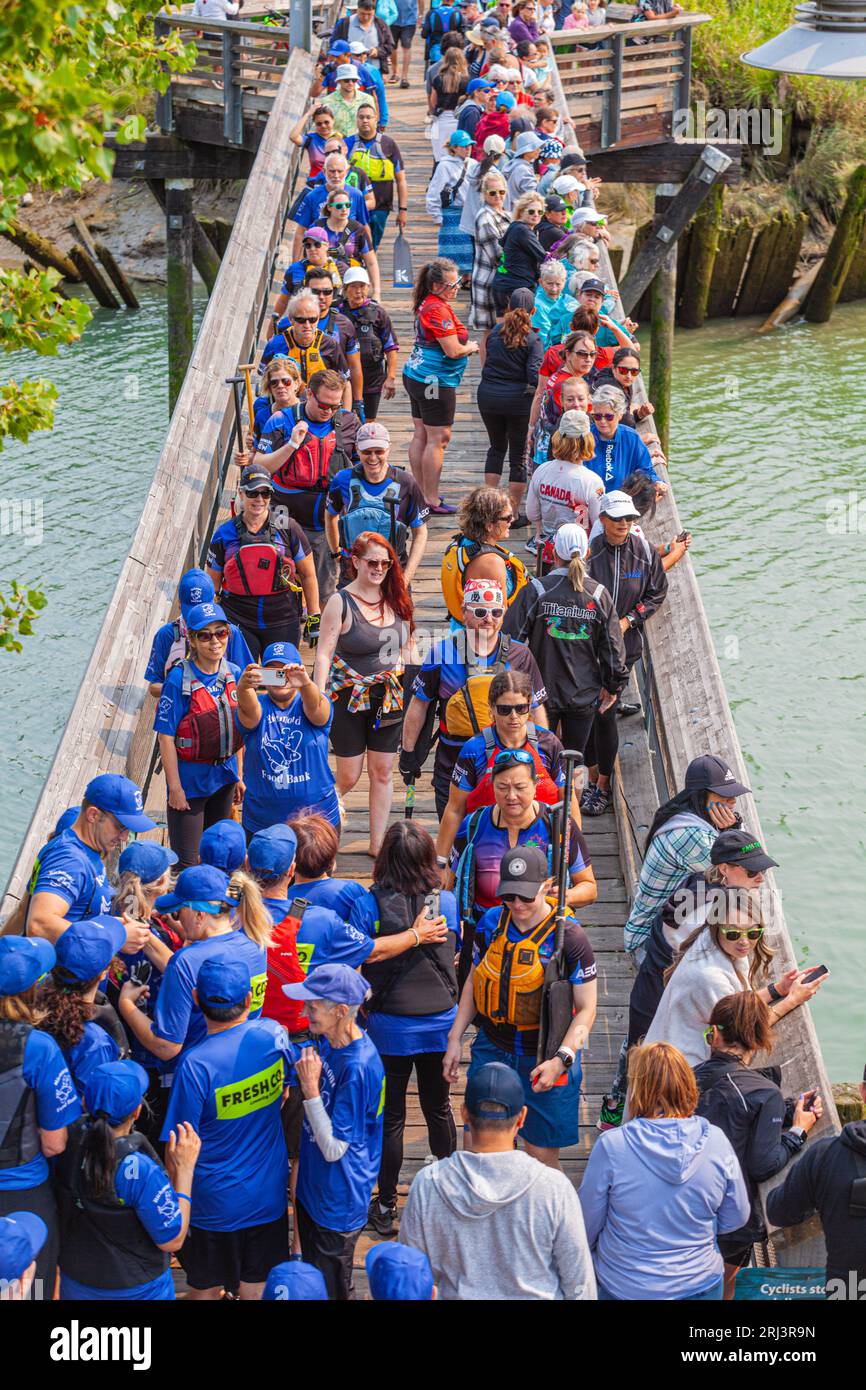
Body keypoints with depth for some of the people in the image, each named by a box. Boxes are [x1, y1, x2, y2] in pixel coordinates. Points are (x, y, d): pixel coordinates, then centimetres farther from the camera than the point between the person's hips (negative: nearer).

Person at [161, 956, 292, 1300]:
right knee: (258, 1287, 19)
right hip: (268, 1194, 4)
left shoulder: (195, 1065, -26)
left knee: (205, 1290, 17)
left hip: (214, 1203, -4)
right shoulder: (274, 1035, -13)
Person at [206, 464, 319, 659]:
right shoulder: (224, 534, 2)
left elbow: (308, 575, 6)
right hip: (237, 621, 0)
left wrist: (314, 618, 4)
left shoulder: (288, 528, 0)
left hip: (282, 622, 0)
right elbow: (212, 584, 10)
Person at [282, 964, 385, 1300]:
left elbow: (334, 1149, -26)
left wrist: (310, 1089, -28)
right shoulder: (328, 1043, -4)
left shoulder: (358, 1067, -31)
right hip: (312, 1185, 9)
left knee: (331, 1287, 11)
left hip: (337, 1200, -9)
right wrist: (305, 1072, -2)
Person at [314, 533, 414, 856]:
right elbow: (324, 654, -12)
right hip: (349, 698, -4)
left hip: (389, 697, 4)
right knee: (349, 777, 0)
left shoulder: (396, 599, 4)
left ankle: (377, 843, 16)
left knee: (382, 772, 7)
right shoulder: (341, 602, -10)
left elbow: (406, 645, 15)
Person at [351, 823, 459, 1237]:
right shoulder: (448, 902, -8)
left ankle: (386, 1208, 19)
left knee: (389, 1116, 10)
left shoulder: (368, 905, -16)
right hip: (440, 1024, 3)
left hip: (389, 1028, -2)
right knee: (438, 1107, 21)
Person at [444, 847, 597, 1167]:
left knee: (541, 1153, 5)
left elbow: (586, 1009, -11)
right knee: (473, 1145, 4)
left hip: (544, 1057, -4)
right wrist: (455, 1038, 9)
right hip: (492, 1047, 4)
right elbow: (474, 980, 12)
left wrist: (561, 1059, -22)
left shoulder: (569, 937, -15)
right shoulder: (490, 923, -2)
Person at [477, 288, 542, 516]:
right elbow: (535, 376, -16)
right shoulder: (532, 339, -9)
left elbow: (487, 359, 9)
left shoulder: (495, 331, 3)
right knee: (519, 456, 8)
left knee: (497, 447, 24)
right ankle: (513, 514, 9)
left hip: (488, 395, 4)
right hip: (518, 400, -3)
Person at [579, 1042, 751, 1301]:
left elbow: (588, 1224, -9)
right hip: (700, 1285, 2)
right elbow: (735, 1219, -2)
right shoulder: (717, 1142, -14)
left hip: (624, 1286, -2)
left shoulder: (610, 1146, -21)